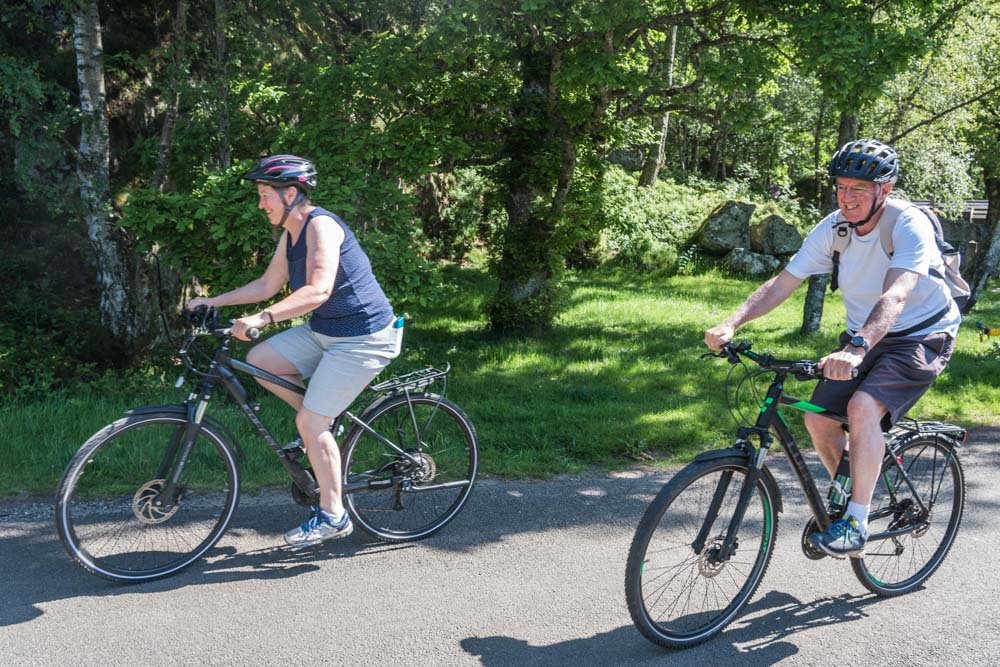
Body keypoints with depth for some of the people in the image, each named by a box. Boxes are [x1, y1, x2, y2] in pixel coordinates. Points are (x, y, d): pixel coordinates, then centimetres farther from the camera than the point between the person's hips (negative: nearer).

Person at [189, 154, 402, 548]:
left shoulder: (321, 226, -20)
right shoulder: (291, 234, 10)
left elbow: (317, 290, -32)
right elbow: (267, 285, 18)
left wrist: (261, 318, -40)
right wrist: (213, 302, 11)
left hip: (364, 338, -9)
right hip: (324, 331, 9)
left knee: (310, 423, -10)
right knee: (259, 360, 0)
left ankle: (332, 516, 5)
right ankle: (323, 423, 15)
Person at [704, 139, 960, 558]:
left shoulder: (909, 226, -25)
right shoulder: (831, 229, -9)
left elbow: (895, 297, -39)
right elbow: (781, 284, -12)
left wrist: (857, 350, -55)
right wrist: (730, 325, -27)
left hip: (921, 338, -6)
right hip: (864, 338, 6)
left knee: (862, 408, -28)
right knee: (819, 417, -5)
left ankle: (856, 524, -16)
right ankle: (848, 498, 21)